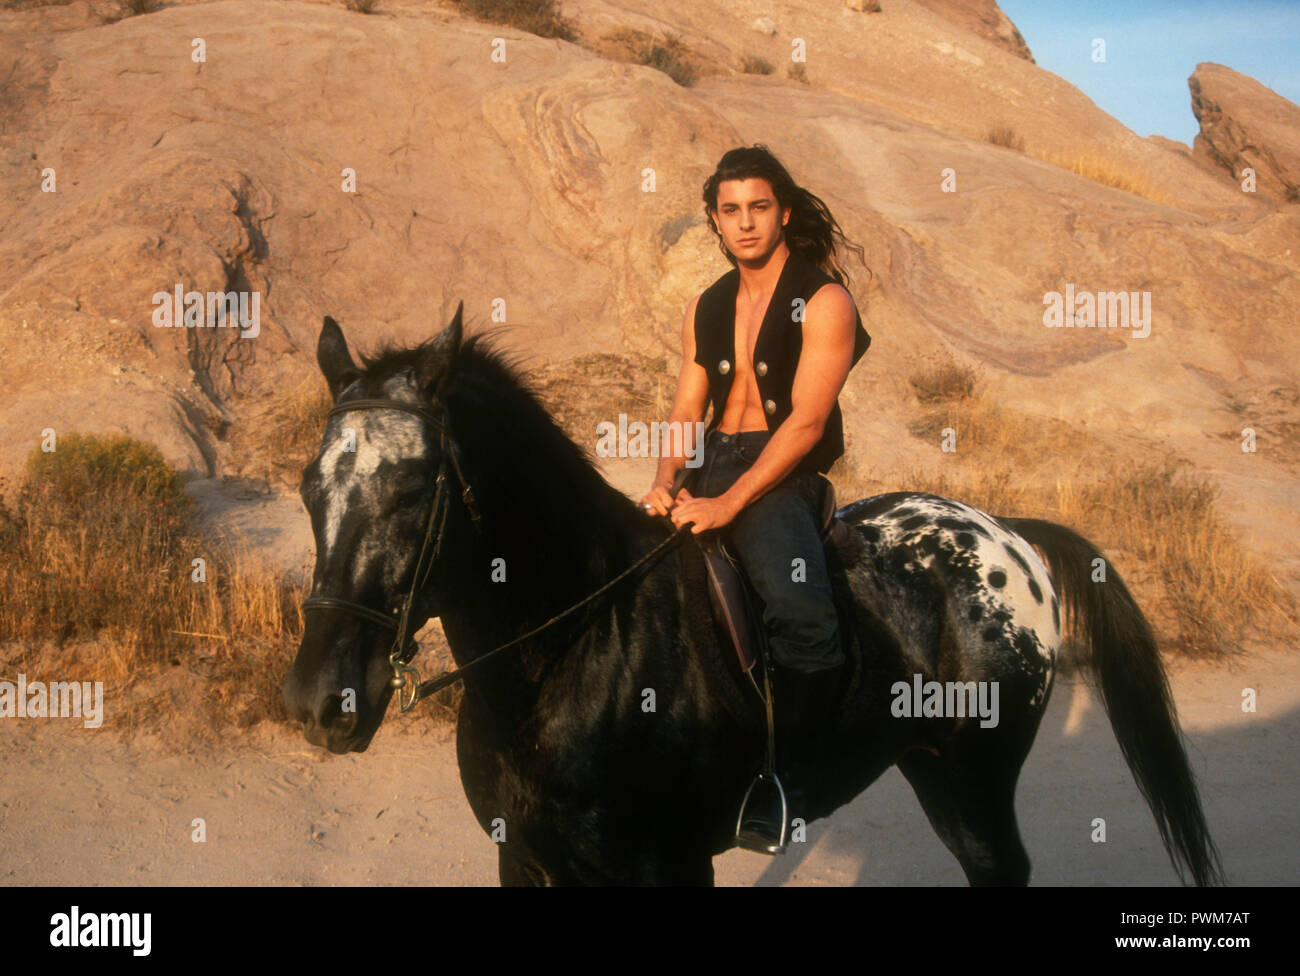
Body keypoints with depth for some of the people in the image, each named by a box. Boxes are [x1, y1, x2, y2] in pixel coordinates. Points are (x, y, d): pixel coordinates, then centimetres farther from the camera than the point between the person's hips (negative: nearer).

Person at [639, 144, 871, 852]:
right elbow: (687, 411, 14)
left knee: (802, 615, -33)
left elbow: (806, 421, -12)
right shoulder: (706, 308, 16)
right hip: (708, 474, 7)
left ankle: (783, 780, -17)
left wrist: (728, 503, -21)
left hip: (780, 477, -7)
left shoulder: (823, 301, -4)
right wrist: (666, 484, -8)